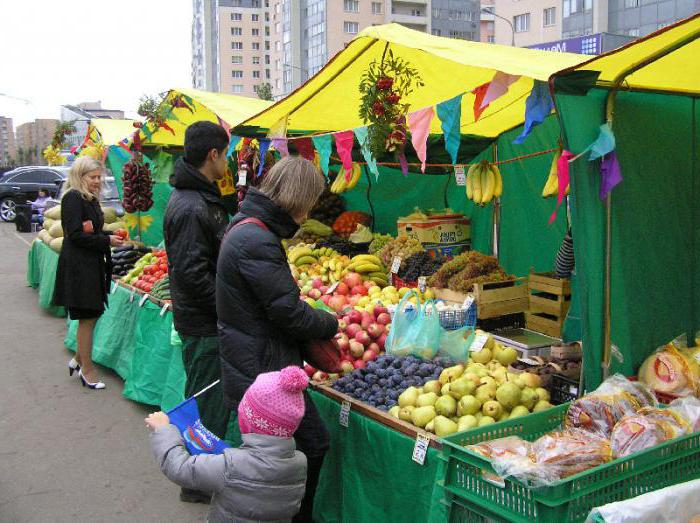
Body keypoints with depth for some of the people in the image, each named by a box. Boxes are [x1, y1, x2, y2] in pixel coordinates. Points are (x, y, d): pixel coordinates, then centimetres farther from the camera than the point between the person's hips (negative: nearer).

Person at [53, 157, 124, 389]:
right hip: (78, 266, -9)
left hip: (92, 264, 9)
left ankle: (79, 359, 28)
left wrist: (110, 236, 3)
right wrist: (107, 240, -15)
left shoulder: (91, 199, 15)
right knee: (87, 318, -1)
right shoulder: (73, 198, -13)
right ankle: (87, 368, 10)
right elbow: (75, 235, -18)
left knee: (91, 316, 14)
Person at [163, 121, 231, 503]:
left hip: (206, 319, 10)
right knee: (207, 403, 3)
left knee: (205, 398, 21)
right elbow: (191, 274, -26)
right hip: (203, 324, -10)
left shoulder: (201, 198, 10)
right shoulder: (191, 208, -23)